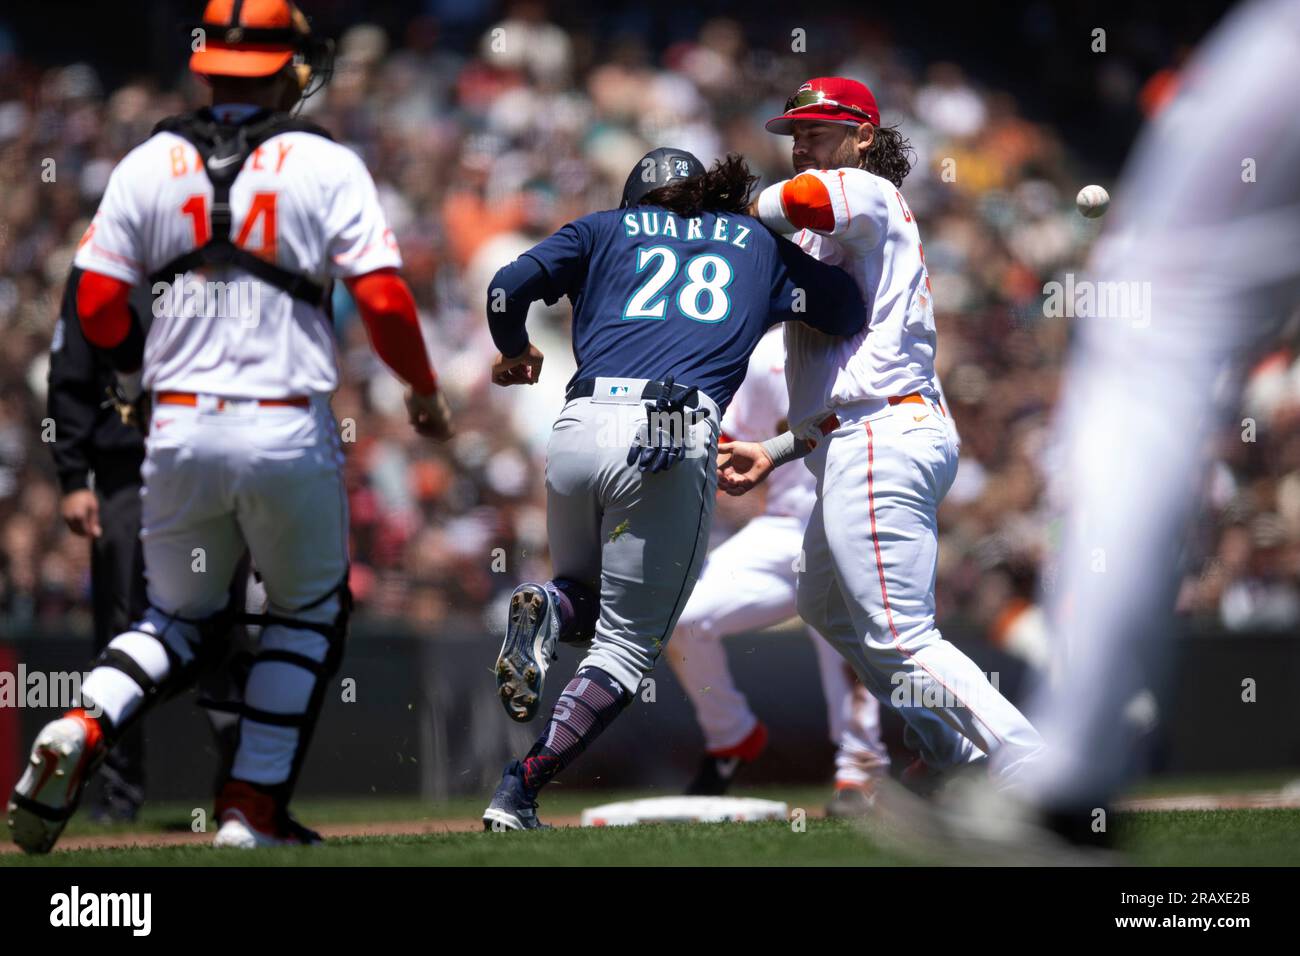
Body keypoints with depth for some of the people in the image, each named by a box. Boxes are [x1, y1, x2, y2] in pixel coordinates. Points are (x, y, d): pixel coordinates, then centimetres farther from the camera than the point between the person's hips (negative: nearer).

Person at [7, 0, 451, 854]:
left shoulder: (149, 165, 4)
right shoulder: (327, 167, -3)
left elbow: (97, 307, 3)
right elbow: (385, 301, -9)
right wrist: (426, 392, 8)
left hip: (178, 430, 3)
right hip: (290, 431, -3)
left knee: (183, 617, 21)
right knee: (308, 616, 19)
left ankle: (82, 729, -6)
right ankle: (253, 813, 11)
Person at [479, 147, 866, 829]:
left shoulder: (609, 228, 24)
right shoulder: (759, 243, 26)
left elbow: (510, 286, 10)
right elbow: (851, 311, 22)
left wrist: (514, 353, 30)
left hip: (580, 427, 2)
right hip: (673, 445, -2)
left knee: (587, 590, 28)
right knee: (627, 643, 7)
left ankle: (547, 612, -8)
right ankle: (517, 794, -11)